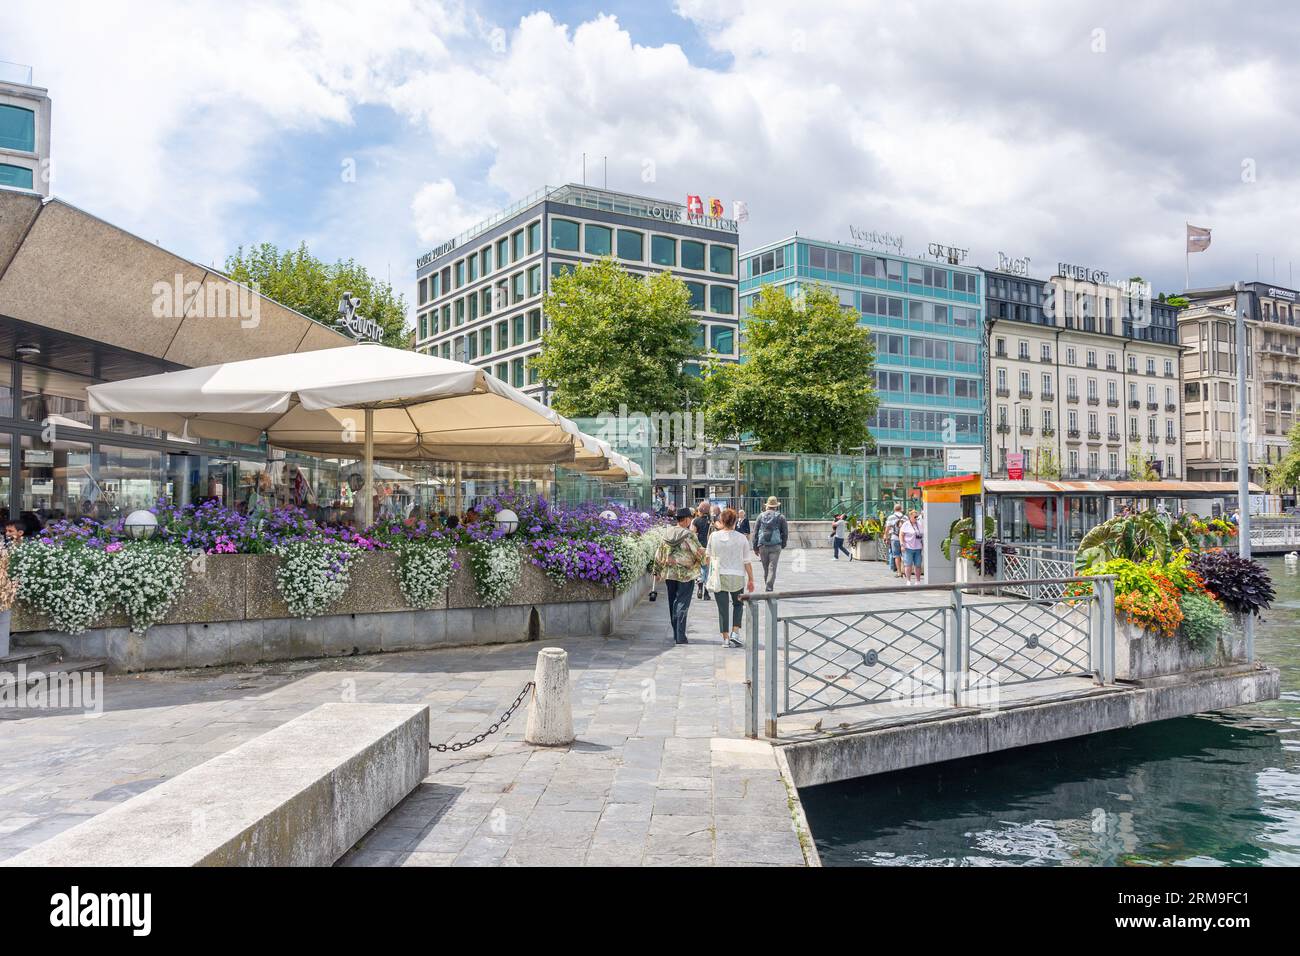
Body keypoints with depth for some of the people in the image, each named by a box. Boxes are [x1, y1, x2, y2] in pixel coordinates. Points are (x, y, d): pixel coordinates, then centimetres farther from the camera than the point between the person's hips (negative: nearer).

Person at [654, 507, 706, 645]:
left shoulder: (667, 535, 5)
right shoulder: (689, 535, -11)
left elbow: (658, 555, 11)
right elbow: (699, 552, -8)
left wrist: (657, 571, 21)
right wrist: (704, 562, 14)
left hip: (669, 574, 5)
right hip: (686, 574, -5)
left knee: (673, 604, 14)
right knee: (683, 604, -3)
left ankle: (676, 635, 21)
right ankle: (680, 637, -7)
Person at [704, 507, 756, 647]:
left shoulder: (714, 536, -6)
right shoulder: (742, 538, -7)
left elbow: (708, 556, 6)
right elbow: (747, 561, -4)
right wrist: (751, 579, 6)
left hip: (719, 576, 0)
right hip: (737, 577, 0)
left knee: (723, 608, 8)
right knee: (738, 604, 21)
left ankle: (726, 638, 8)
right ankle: (735, 633, 8)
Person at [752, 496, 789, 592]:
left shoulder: (761, 516, 7)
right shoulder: (781, 517, 2)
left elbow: (755, 532, 6)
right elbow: (785, 533, 4)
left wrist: (755, 547, 10)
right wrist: (783, 544, 19)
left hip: (762, 546, 2)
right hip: (775, 546, -2)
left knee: (765, 569, 13)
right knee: (772, 568, -6)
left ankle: (767, 587, 23)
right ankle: (769, 588, -17)